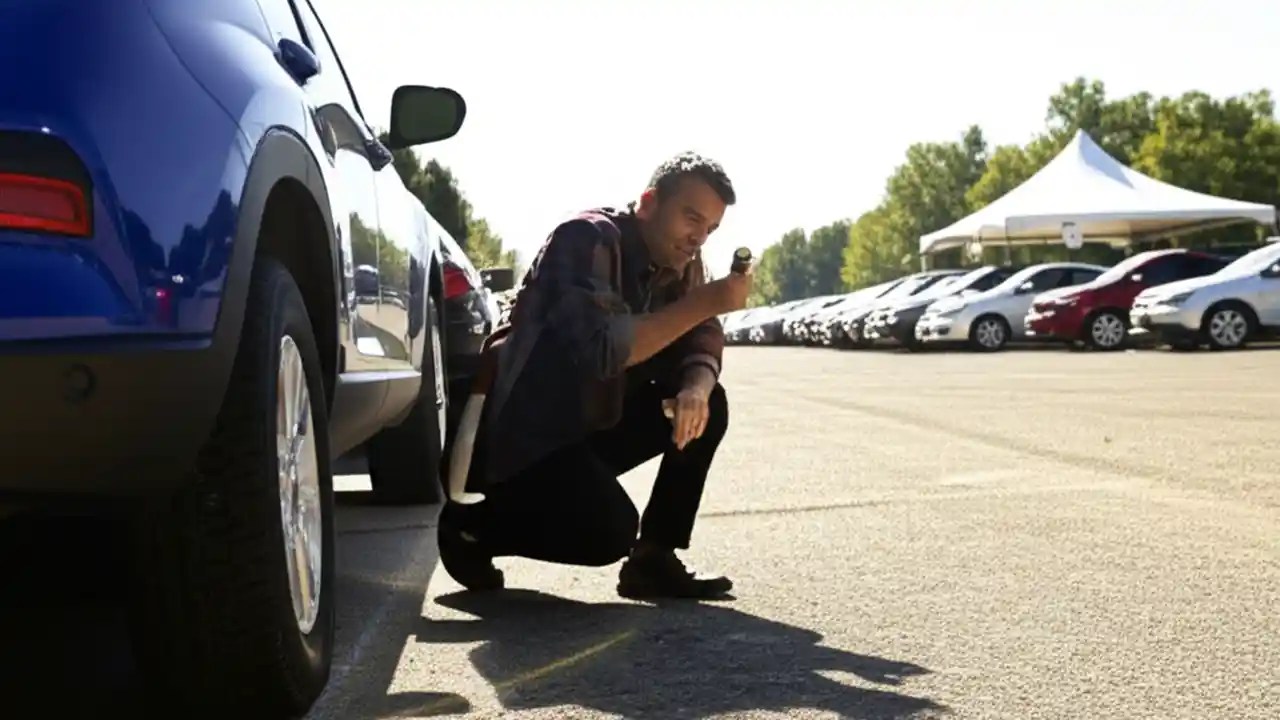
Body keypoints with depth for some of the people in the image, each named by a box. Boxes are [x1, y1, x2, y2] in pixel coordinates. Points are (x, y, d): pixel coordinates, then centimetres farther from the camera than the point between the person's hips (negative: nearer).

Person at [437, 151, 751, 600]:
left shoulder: (679, 263, 5)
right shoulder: (588, 240, -20)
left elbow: (701, 341, 2)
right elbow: (603, 348, -32)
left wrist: (696, 387, -21)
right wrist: (704, 302, -30)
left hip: (592, 424, 9)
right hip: (521, 433, -9)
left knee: (707, 406, -6)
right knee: (611, 532, -25)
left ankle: (655, 559, -1)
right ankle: (470, 524, -1)